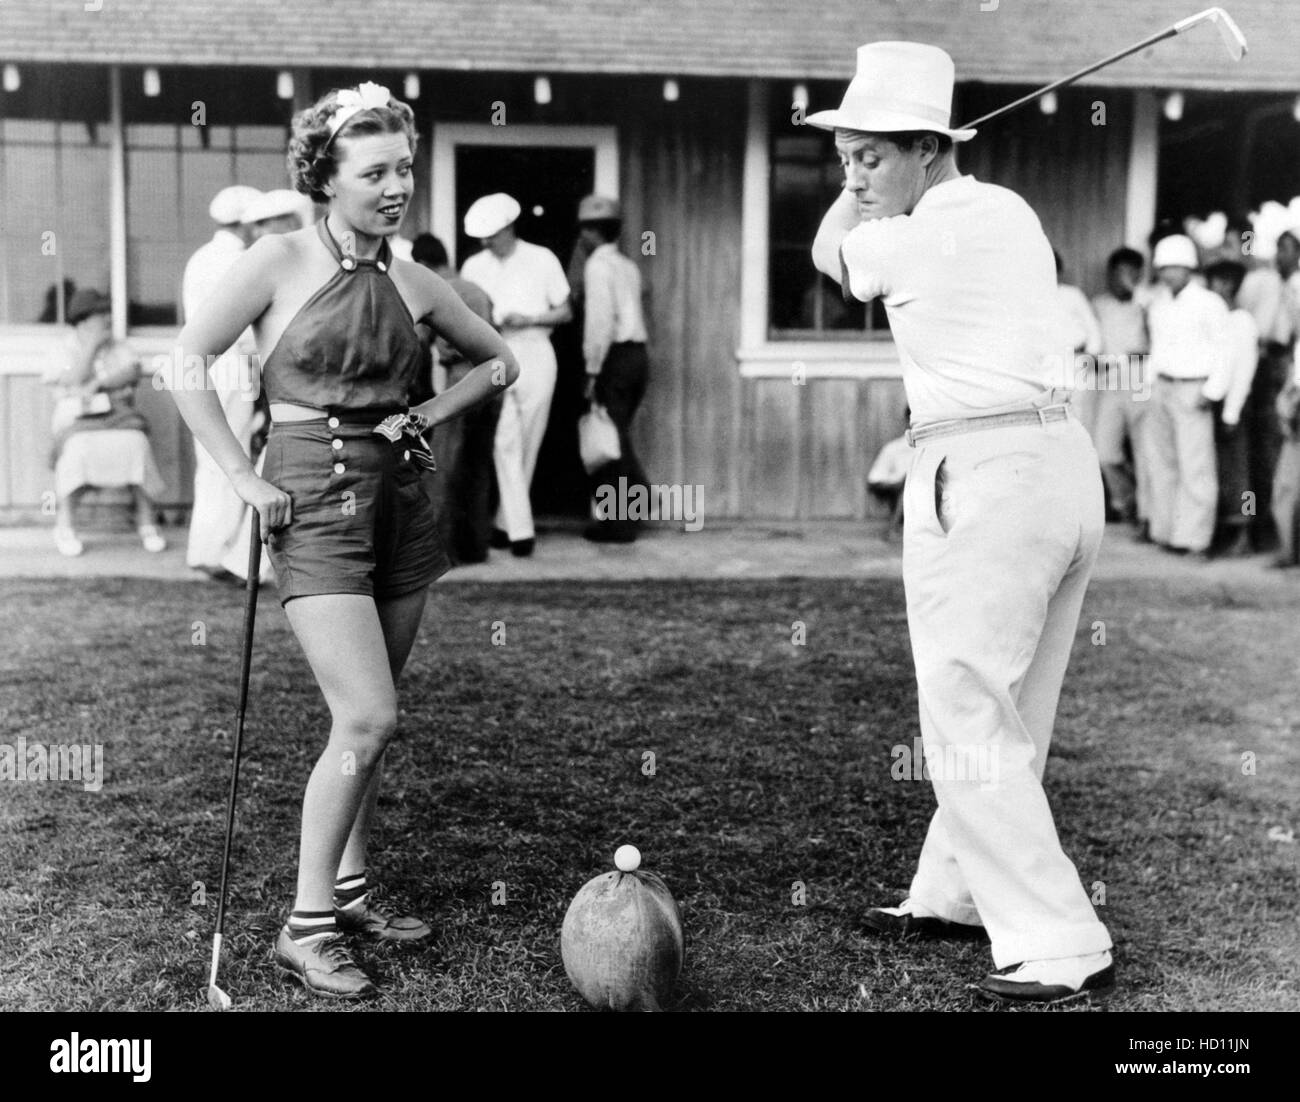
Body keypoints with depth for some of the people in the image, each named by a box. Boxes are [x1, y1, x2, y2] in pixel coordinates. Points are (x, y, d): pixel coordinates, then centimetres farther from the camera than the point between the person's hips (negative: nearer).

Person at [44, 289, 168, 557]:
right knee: (77, 449, -36)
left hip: (117, 415, 2)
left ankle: (146, 523, -27)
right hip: (77, 419, -2)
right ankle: (65, 527, -28)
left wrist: (97, 383, -14)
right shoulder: (67, 351, 8)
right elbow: (73, 383, -10)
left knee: (137, 444, -32)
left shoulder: (118, 348, 15)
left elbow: (133, 373, -3)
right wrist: (92, 347, -7)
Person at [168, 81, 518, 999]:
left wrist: (431, 416, 6)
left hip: (400, 496, 6)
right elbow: (186, 363, -6)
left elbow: (501, 360, 20)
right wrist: (243, 478, -9)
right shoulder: (282, 261, -6)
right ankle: (307, 923, -2)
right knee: (369, 718, -13)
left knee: (371, 717, 11)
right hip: (314, 498, -6)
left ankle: (352, 887, 27)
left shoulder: (413, 282, 7)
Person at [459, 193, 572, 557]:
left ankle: (506, 522, 16)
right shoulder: (474, 266, 9)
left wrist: (530, 319, -10)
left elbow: (565, 312, 7)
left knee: (527, 444, 3)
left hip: (534, 353, 0)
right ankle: (520, 529, -12)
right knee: (505, 443, -10)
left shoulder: (542, 260, 4)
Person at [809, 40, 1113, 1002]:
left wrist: (863, 192, 25)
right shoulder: (1011, 210, 13)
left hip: (980, 477, -9)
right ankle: (952, 893, 30)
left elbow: (830, 251, 11)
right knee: (1012, 716, 15)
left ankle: (1061, 946, -3)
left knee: (966, 723, -3)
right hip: (1068, 463, 9)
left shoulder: (921, 238, -10)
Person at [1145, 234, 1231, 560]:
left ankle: (1196, 538, -6)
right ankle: (1167, 531, 15)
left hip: (1192, 391, -7)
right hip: (1161, 387, 7)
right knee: (1161, 461, 8)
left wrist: (1213, 392, -11)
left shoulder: (1209, 303, -5)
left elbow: (1224, 350, -6)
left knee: (1195, 465, -7)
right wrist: (1152, 383, 12)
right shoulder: (1158, 306, 14)